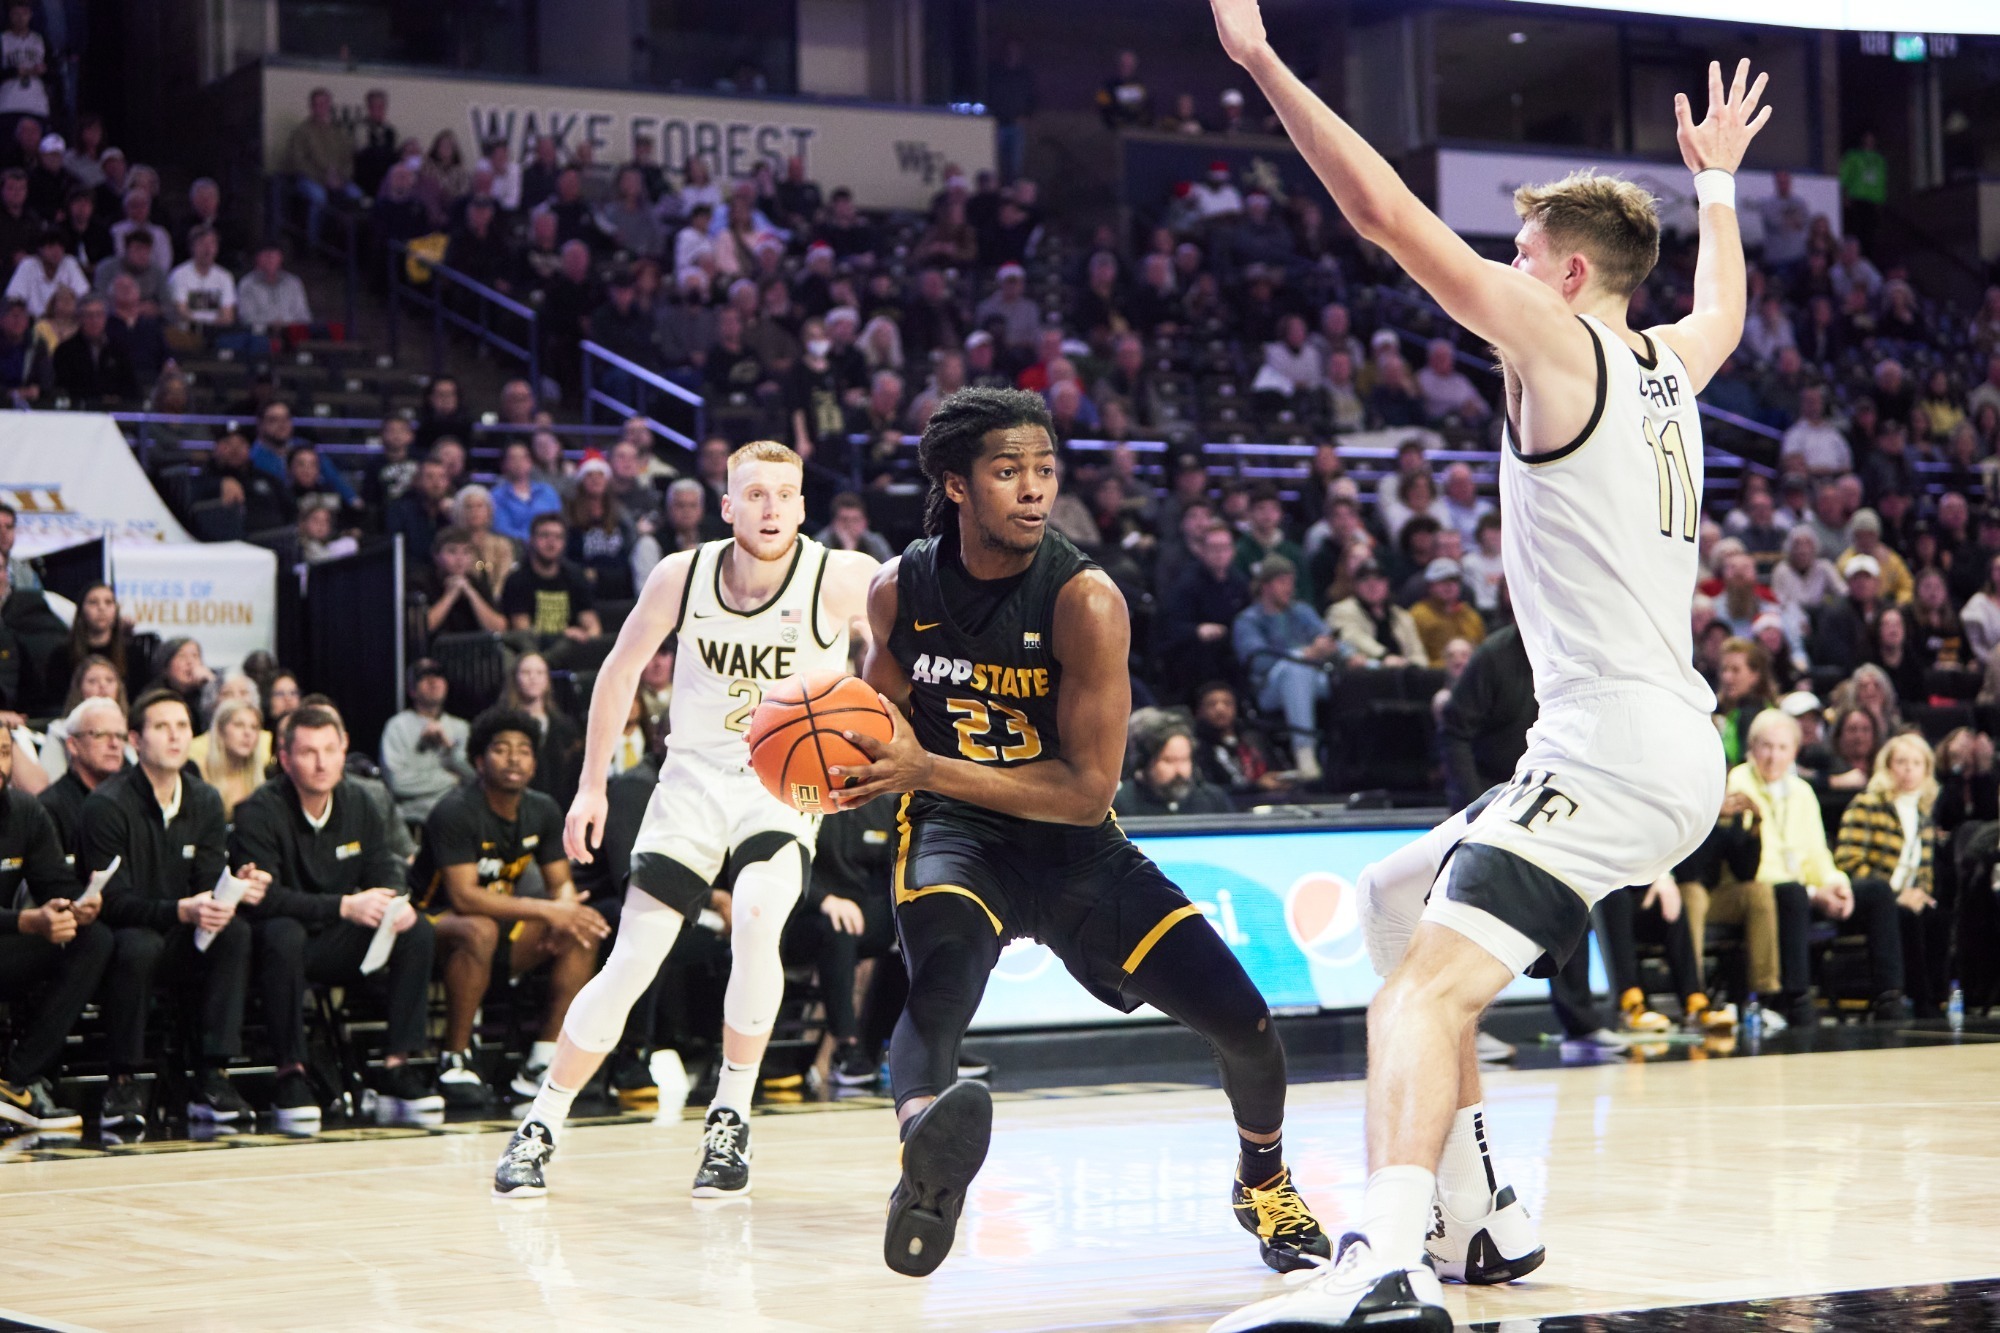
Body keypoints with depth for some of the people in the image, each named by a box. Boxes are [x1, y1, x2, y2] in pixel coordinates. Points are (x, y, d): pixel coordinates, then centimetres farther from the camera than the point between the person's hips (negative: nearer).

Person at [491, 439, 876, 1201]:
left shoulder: (840, 580, -17)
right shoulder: (681, 577, -8)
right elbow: (621, 672, 8)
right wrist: (592, 786, 8)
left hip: (788, 783, -2)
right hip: (695, 776, 2)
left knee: (755, 921, -29)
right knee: (631, 962, -3)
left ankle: (730, 1121, -9)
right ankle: (540, 1127, 15)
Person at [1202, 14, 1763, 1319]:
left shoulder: (1559, 343, -5)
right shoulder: (1670, 364, 17)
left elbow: (1390, 212, -12)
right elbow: (1727, 307, 44)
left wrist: (1265, 58, -7)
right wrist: (1717, 179, 58)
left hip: (1613, 749, -9)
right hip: (1676, 751, 9)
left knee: (1427, 984, -23)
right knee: (1400, 906, 23)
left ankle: (1387, 1264, -44)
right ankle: (1481, 1220, 23)